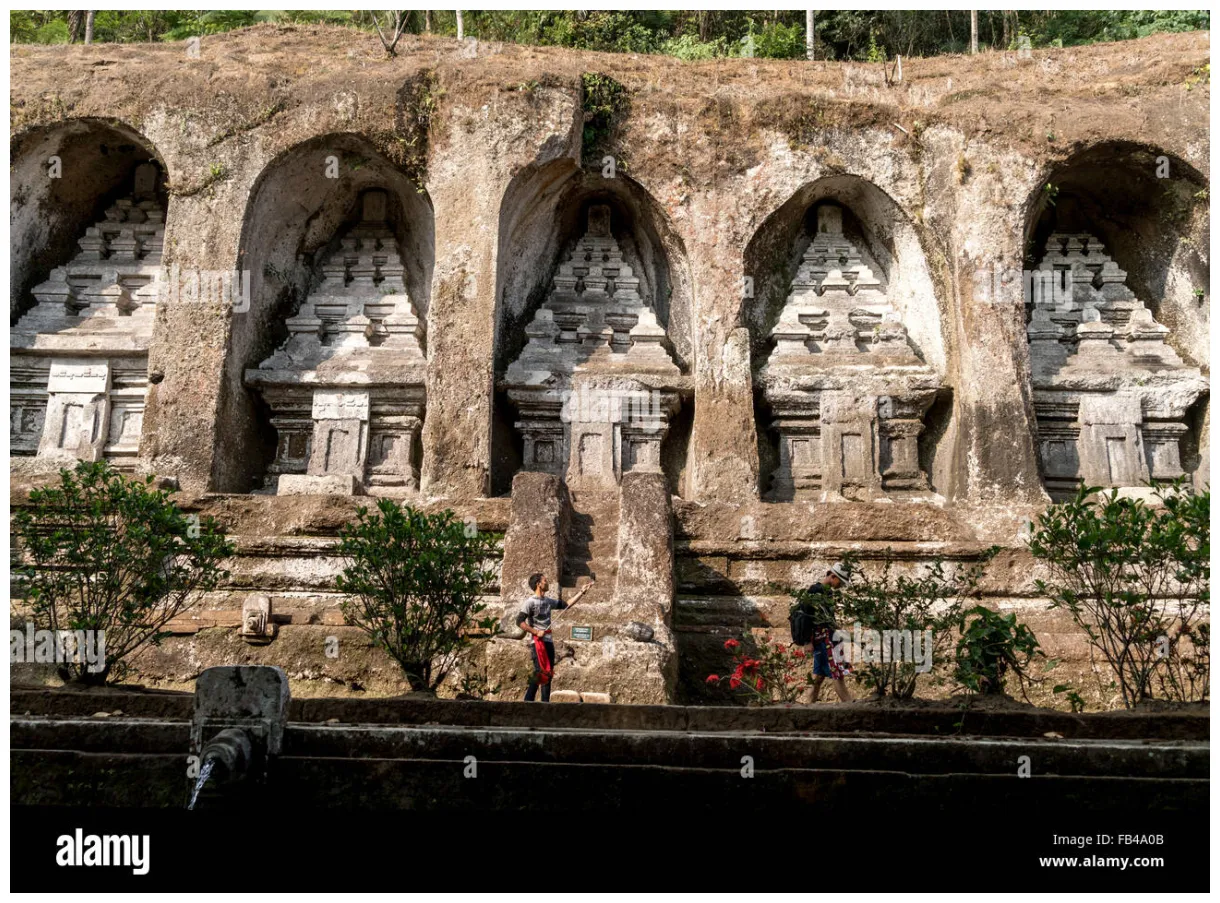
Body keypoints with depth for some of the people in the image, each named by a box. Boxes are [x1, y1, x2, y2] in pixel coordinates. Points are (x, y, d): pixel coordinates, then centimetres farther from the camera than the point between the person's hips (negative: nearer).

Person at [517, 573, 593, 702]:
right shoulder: (530, 601, -9)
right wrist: (536, 632, -19)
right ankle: (528, 701, -10)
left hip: (548, 641, 8)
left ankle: (545, 703, 15)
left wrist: (581, 592, 19)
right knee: (540, 672, -14)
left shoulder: (548, 601, 14)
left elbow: (566, 605, 22)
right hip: (538, 642, -8)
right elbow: (519, 621, -14)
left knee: (548, 673, 9)